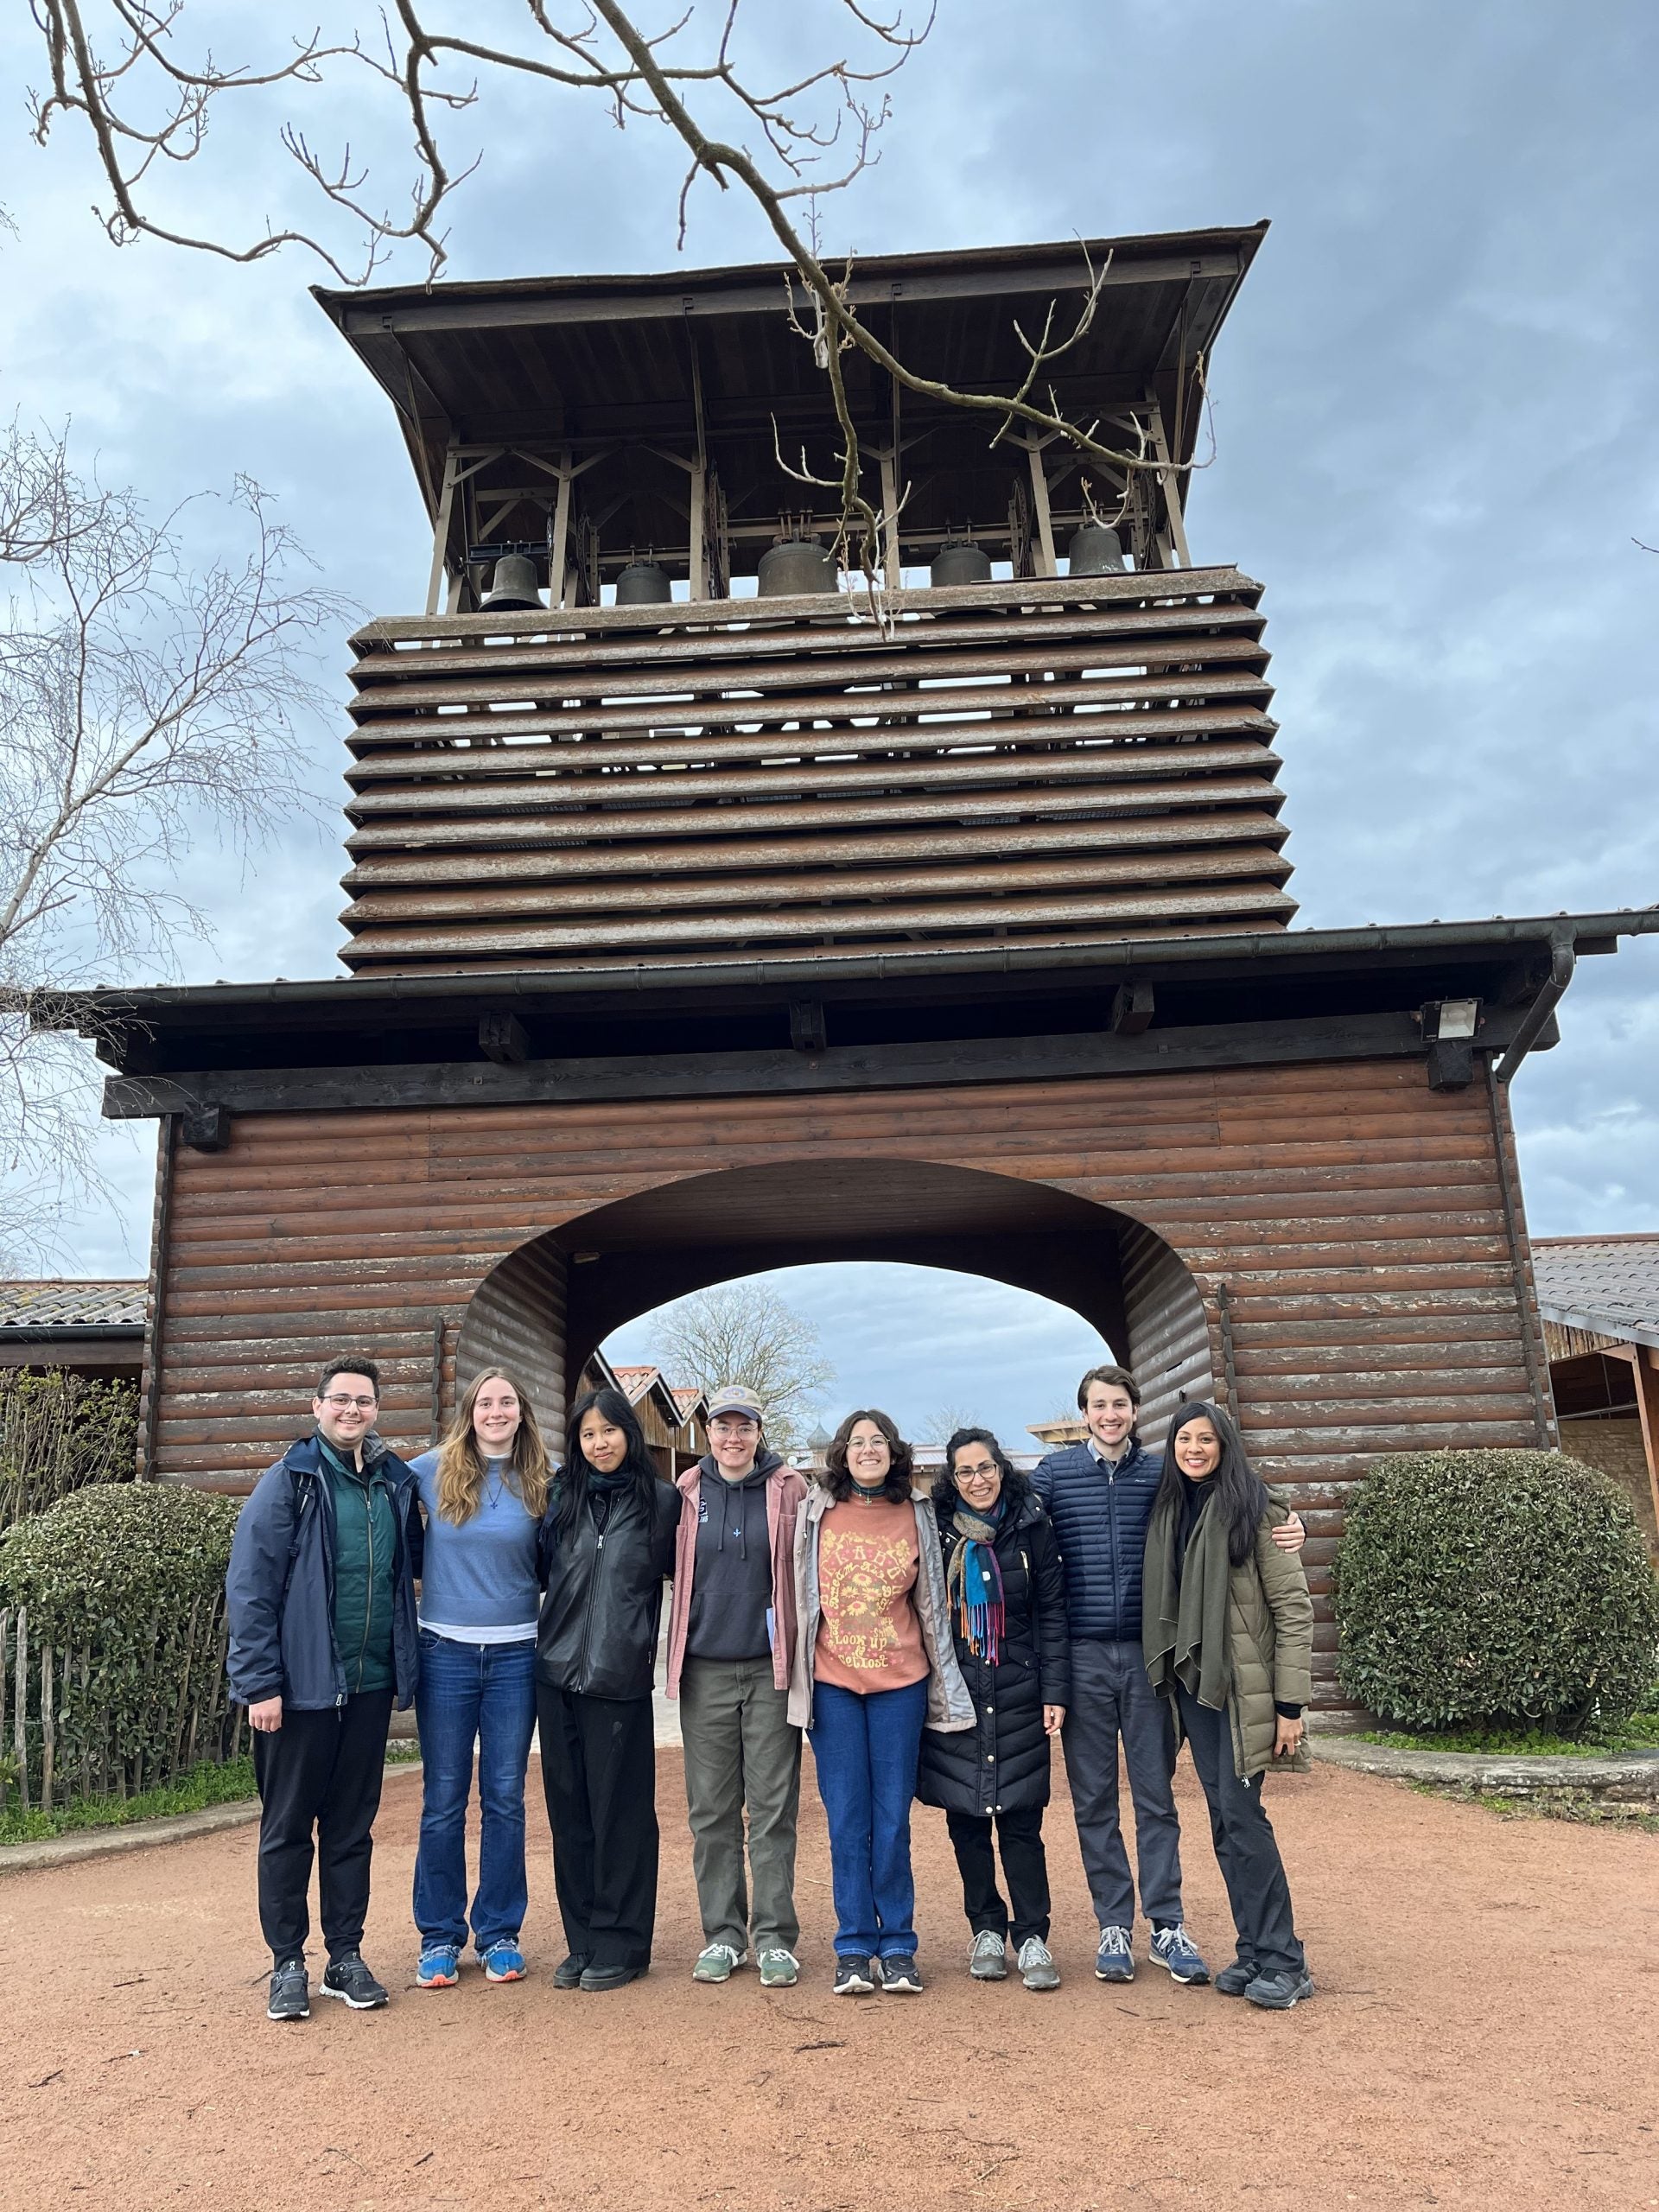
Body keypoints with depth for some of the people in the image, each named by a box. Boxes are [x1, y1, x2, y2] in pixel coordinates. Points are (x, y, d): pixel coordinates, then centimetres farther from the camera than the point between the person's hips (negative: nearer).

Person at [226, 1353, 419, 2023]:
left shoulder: (395, 1483, 7)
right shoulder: (289, 1481, -8)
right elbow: (250, 1587, -10)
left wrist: (402, 1664, 8)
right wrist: (259, 1684, -14)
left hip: (369, 1686, 4)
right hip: (300, 1685, -4)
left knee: (353, 1827, 13)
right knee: (288, 1828, 8)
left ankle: (346, 1956, 25)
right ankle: (287, 1963, 21)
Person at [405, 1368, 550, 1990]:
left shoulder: (540, 1484, 2)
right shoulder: (431, 1471, -2)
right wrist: (430, 1570, 8)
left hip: (516, 1654, 1)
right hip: (446, 1653, -1)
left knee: (505, 1800, 8)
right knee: (443, 1802, 6)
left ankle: (501, 1933, 20)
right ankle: (439, 1937, 19)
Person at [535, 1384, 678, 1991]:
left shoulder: (661, 1500, 0)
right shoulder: (561, 1496, 9)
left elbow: (679, 1570, 9)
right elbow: (541, 1570, 18)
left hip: (620, 1677, -3)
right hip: (557, 1673, 4)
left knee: (620, 1811, 2)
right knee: (569, 1812, 9)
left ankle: (621, 1945, 15)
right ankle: (582, 1942, 21)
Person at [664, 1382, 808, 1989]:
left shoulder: (789, 1490, -1)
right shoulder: (688, 1492, 5)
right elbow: (676, 1574, 13)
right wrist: (676, 1656, 10)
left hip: (770, 1667, -2)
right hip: (705, 1670, 2)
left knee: (773, 1809, 3)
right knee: (711, 1812, 8)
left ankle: (775, 1939, 13)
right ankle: (722, 1935, 20)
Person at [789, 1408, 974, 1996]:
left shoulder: (917, 1516, 4)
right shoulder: (817, 1512, 2)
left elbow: (930, 1602, 11)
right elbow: (799, 1593, 9)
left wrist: (942, 1681, 11)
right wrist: (798, 1669, 7)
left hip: (900, 1681, 0)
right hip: (832, 1681, 0)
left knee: (893, 1820, 3)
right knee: (847, 1820, 3)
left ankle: (897, 1947, 14)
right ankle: (855, 1949, 12)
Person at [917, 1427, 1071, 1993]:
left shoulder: (1032, 1529, 1)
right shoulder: (935, 1532, 2)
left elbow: (1051, 1613, 3)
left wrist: (1055, 1691, -3)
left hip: (1017, 1692, -1)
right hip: (953, 1694, 1)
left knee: (1021, 1819, 0)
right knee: (965, 1818, 6)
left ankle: (1032, 1937, 10)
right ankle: (986, 1931, 20)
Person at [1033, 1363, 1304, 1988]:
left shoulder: (1163, 1473, 4)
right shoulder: (1054, 1473, 2)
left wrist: (1285, 1531, -11)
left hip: (1147, 1654, 0)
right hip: (1081, 1656, 0)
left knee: (1155, 1796, 5)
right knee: (1094, 1801, 7)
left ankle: (1167, 1926, 15)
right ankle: (1113, 1927, 18)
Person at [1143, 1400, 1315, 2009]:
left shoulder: (1253, 1510, -9)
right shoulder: (1167, 1511, 9)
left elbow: (1294, 1607, -10)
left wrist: (1290, 1703, -13)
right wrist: (1166, 1675, 11)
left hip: (1243, 1684, -6)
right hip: (1191, 1683, 6)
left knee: (1241, 1812, -8)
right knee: (1223, 1818, 9)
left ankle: (1282, 1961, 3)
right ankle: (1253, 1951, 19)